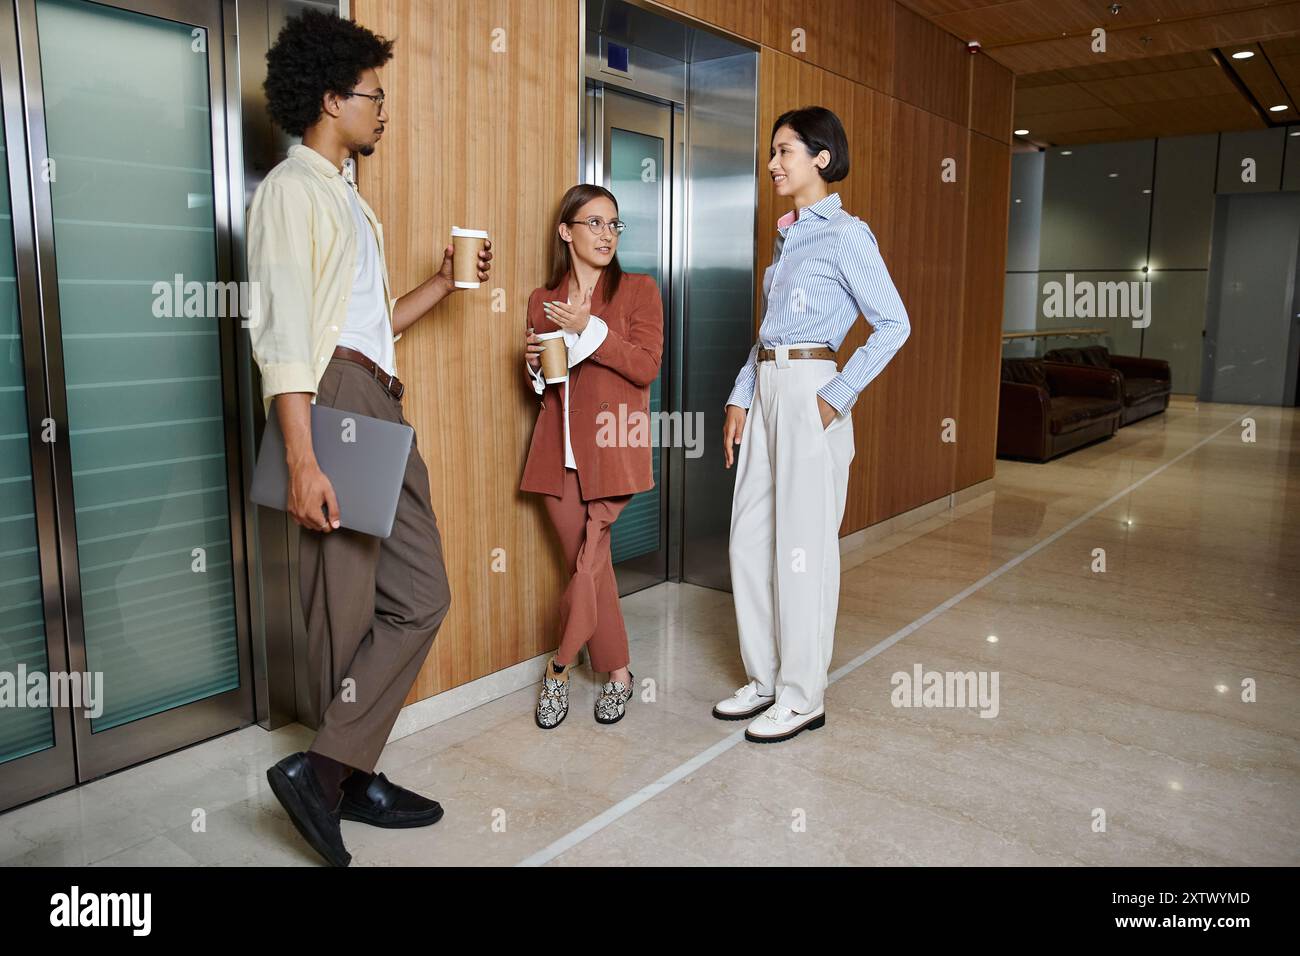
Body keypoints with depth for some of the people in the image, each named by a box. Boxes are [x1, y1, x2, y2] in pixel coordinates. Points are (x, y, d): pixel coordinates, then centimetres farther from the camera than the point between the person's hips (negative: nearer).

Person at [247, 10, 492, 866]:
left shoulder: (348, 197, 24)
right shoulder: (292, 188, -4)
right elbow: (284, 333, -15)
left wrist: (443, 285, 18)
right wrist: (302, 460, -22)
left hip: (382, 409, 9)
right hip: (336, 404, -9)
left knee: (419, 594, 7)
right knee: (349, 608, -4)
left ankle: (349, 773, 17)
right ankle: (329, 771, 10)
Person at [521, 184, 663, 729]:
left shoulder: (638, 290, 3)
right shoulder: (543, 300, 14)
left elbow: (646, 367, -8)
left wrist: (589, 329, -15)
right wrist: (534, 362, -2)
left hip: (612, 448, -3)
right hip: (558, 449, 4)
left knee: (589, 562, -8)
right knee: (590, 563, 5)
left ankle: (558, 669, 10)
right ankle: (618, 673, 18)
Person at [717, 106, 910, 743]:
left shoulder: (845, 234, -6)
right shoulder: (788, 235, 17)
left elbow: (893, 324, -10)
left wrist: (837, 398, -15)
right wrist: (740, 398, 11)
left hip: (809, 392, -8)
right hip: (767, 389, 8)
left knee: (803, 547, -2)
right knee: (748, 541, 9)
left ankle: (801, 697, 11)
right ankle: (765, 679, 22)